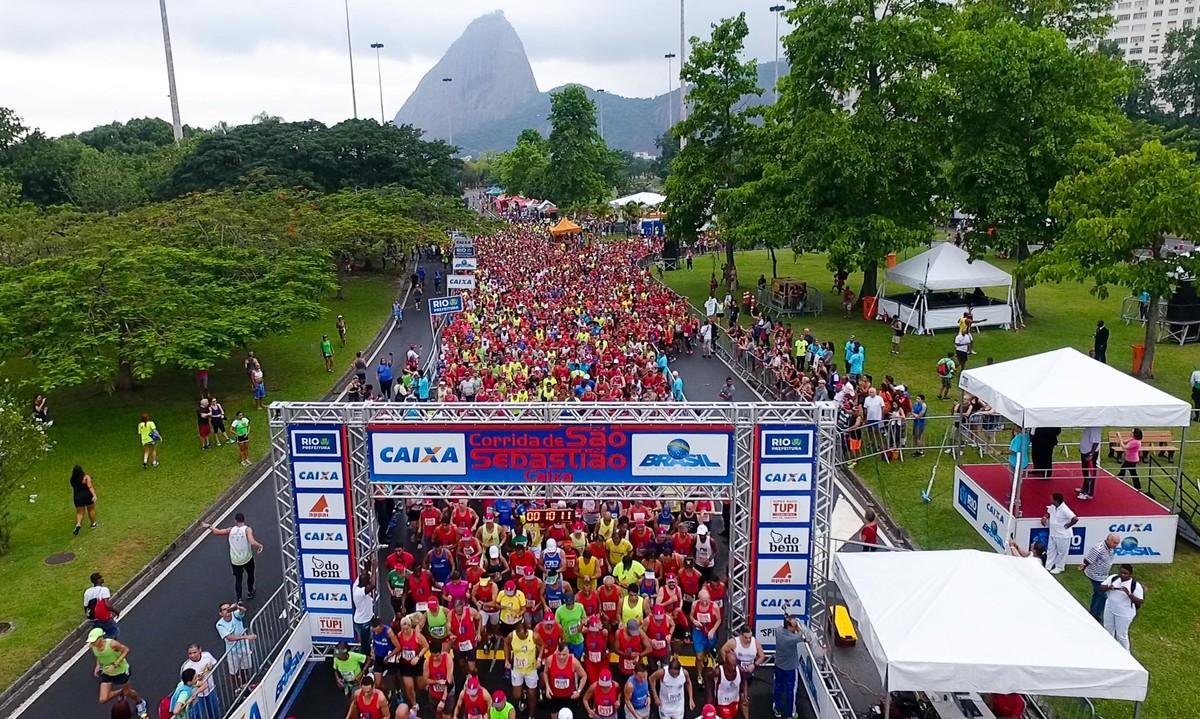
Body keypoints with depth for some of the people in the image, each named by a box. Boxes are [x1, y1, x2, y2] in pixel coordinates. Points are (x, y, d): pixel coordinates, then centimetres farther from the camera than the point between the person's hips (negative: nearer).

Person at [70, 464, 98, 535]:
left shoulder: (72, 479, -1)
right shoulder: (86, 477, -14)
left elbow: (73, 489, 11)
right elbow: (90, 487, -21)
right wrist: (94, 495, -25)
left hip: (77, 497, 3)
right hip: (87, 496, -3)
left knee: (79, 512, 12)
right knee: (91, 509, 15)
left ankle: (78, 524, -11)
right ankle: (93, 524, 26)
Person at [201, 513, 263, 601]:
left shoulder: (231, 530, -7)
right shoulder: (247, 529, -17)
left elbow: (217, 532, 4)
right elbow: (252, 542, -31)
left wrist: (209, 526, 20)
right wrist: (259, 546, -14)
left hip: (235, 560, 2)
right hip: (247, 559, -2)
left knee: (238, 579, 16)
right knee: (250, 575, 25)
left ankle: (239, 599, 6)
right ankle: (250, 593, 42)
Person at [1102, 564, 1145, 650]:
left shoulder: (1136, 585, -19)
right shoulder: (1113, 578, -7)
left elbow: (1139, 602, -19)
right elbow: (1101, 587, -1)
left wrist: (1128, 593, -33)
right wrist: (1108, 587, -23)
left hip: (1124, 614, -5)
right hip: (1110, 609, 5)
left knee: (1121, 635, 8)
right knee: (1108, 630, 22)